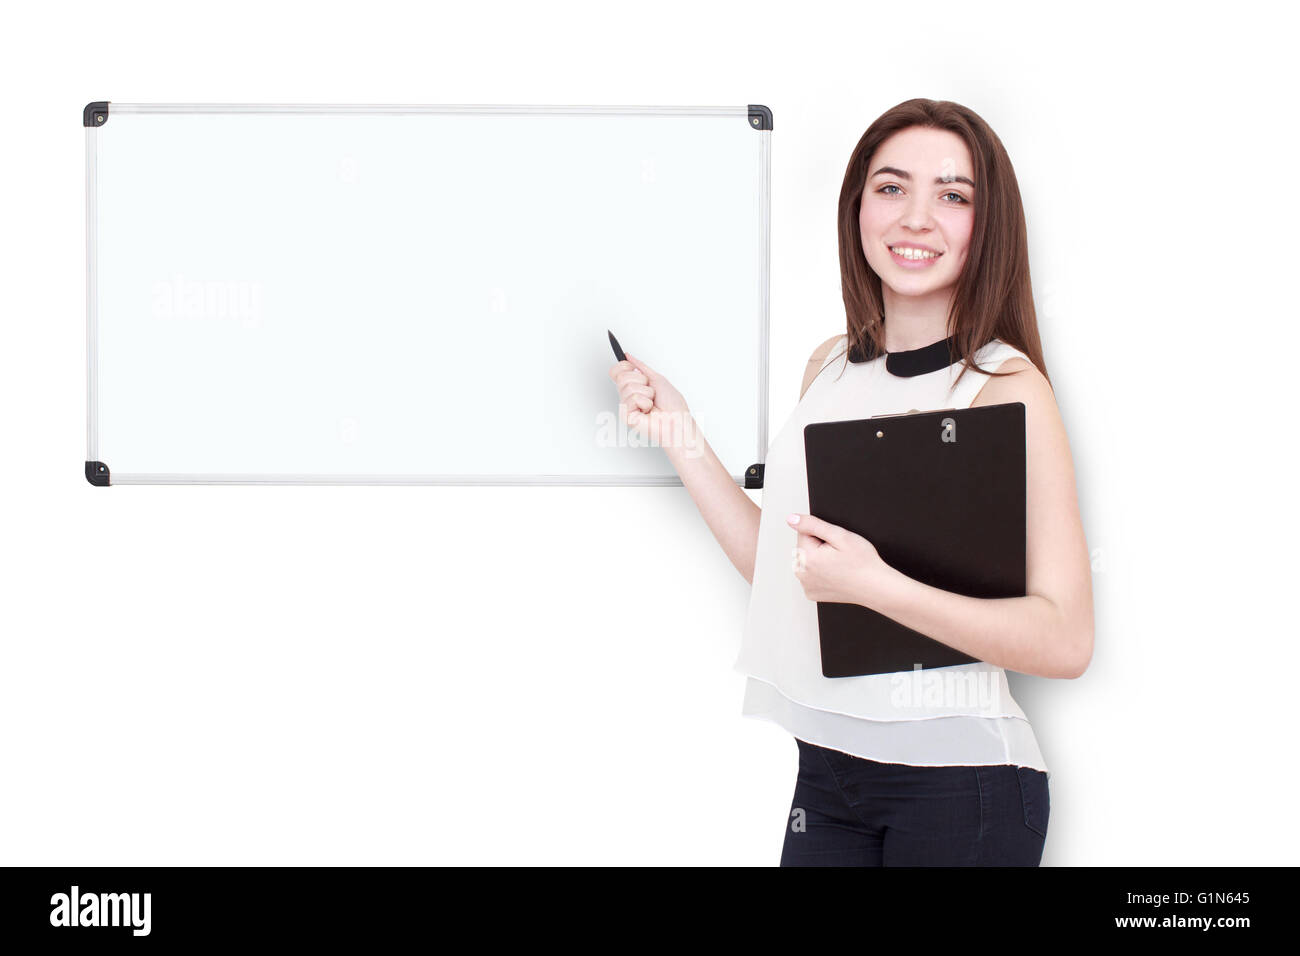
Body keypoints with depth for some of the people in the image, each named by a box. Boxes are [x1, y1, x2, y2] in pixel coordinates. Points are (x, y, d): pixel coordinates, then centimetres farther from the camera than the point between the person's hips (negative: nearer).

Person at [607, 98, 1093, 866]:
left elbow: (1065, 641, -17)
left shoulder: (1009, 389, -11)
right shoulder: (832, 368, 8)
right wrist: (680, 437, 8)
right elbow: (785, 574, 11)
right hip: (826, 767, 5)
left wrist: (878, 587, -27)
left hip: (958, 783, -5)